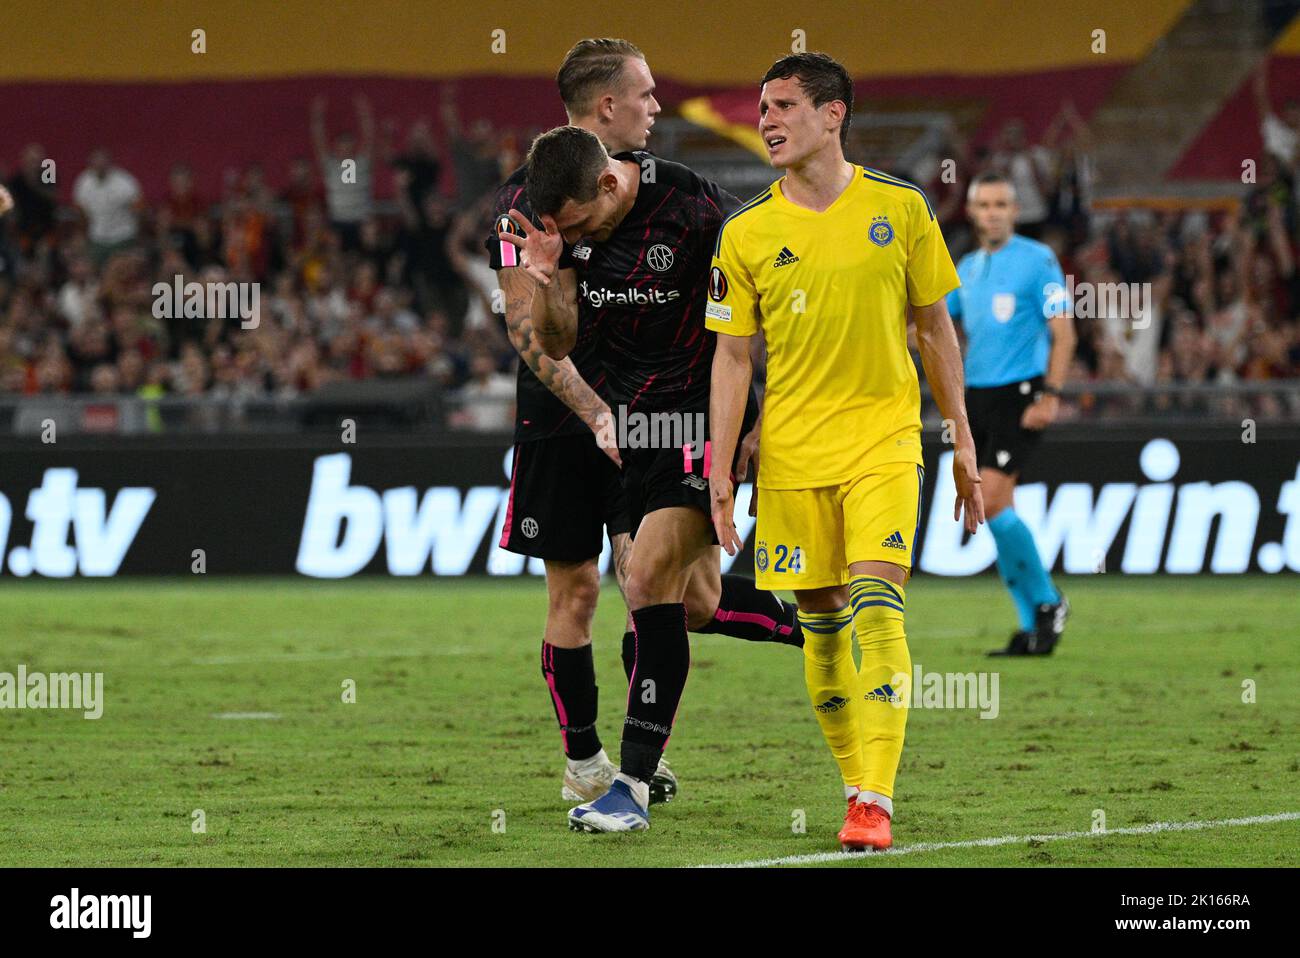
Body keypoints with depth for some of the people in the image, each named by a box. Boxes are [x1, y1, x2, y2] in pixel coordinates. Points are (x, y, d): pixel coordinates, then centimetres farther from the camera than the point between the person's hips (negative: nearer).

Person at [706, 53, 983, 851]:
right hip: (792, 455, 2)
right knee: (822, 625, 4)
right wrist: (720, 469, -1)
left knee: (876, 608, -15)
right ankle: (859, 788, 17)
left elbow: (935, 328, 9)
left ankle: (876, 803, -18)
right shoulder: (745, 236, 2)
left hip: (884, 444, -2)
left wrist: (963, 442, 10)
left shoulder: (901, 210, 1)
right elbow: (733, 357, 5)